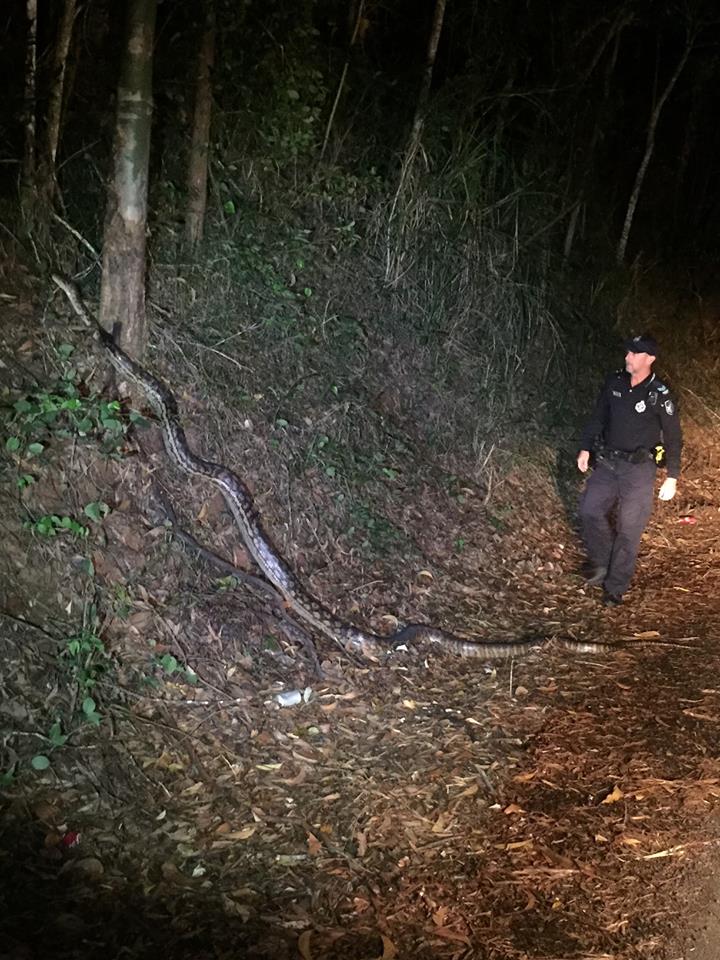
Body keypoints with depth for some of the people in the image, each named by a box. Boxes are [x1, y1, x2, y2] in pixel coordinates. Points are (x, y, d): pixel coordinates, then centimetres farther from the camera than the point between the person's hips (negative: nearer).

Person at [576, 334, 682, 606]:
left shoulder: (659, 395, -14)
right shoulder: (614, 383, 0)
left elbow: (673, 438, -7)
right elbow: (598, 417, 12)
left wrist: (672, 478, -7)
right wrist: (585, 448, 10)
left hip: (639, 469, -4)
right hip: (607, 462, 4)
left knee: (629, 530, 0)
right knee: (590, 510, -7)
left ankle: (616, 587, 12)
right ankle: (602, 562, 16)